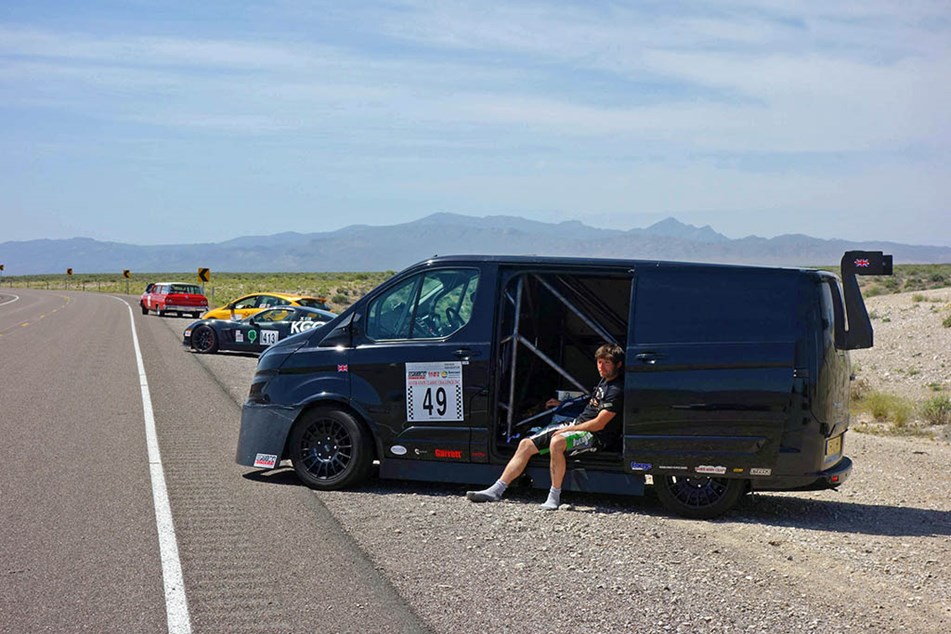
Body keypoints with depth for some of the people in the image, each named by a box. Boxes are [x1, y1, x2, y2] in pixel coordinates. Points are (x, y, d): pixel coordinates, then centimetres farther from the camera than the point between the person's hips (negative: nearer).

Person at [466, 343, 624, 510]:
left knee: (557, 442, -40)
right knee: (526, 444, -1)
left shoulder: (617, 391, -15)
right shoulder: (604, 381, 15)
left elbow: (598, 424, -19)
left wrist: (566, 430, -13)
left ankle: (554, 496, -29)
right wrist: (563, 404, 29)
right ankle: (496, 490, -3)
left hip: (595, 436, -10)